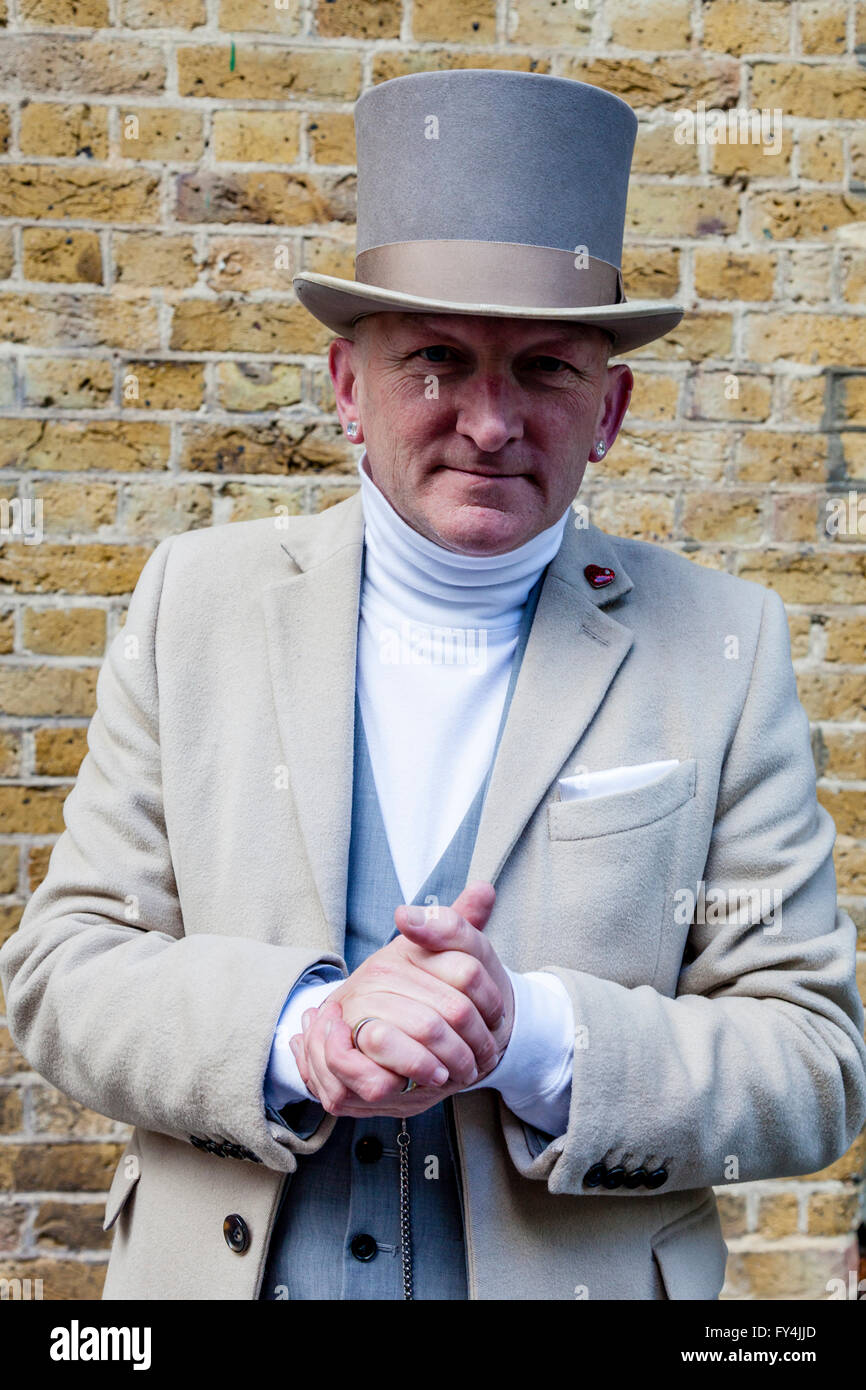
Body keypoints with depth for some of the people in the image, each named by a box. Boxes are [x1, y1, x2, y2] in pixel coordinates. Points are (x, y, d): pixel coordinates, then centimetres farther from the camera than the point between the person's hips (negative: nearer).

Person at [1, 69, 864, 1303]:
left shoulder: (724, 645, -8)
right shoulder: (198, 595, -4)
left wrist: (532, 1037, -25)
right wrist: (299, 1032, -23)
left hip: (576, 1278, 0)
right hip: (220, 1263, 1)